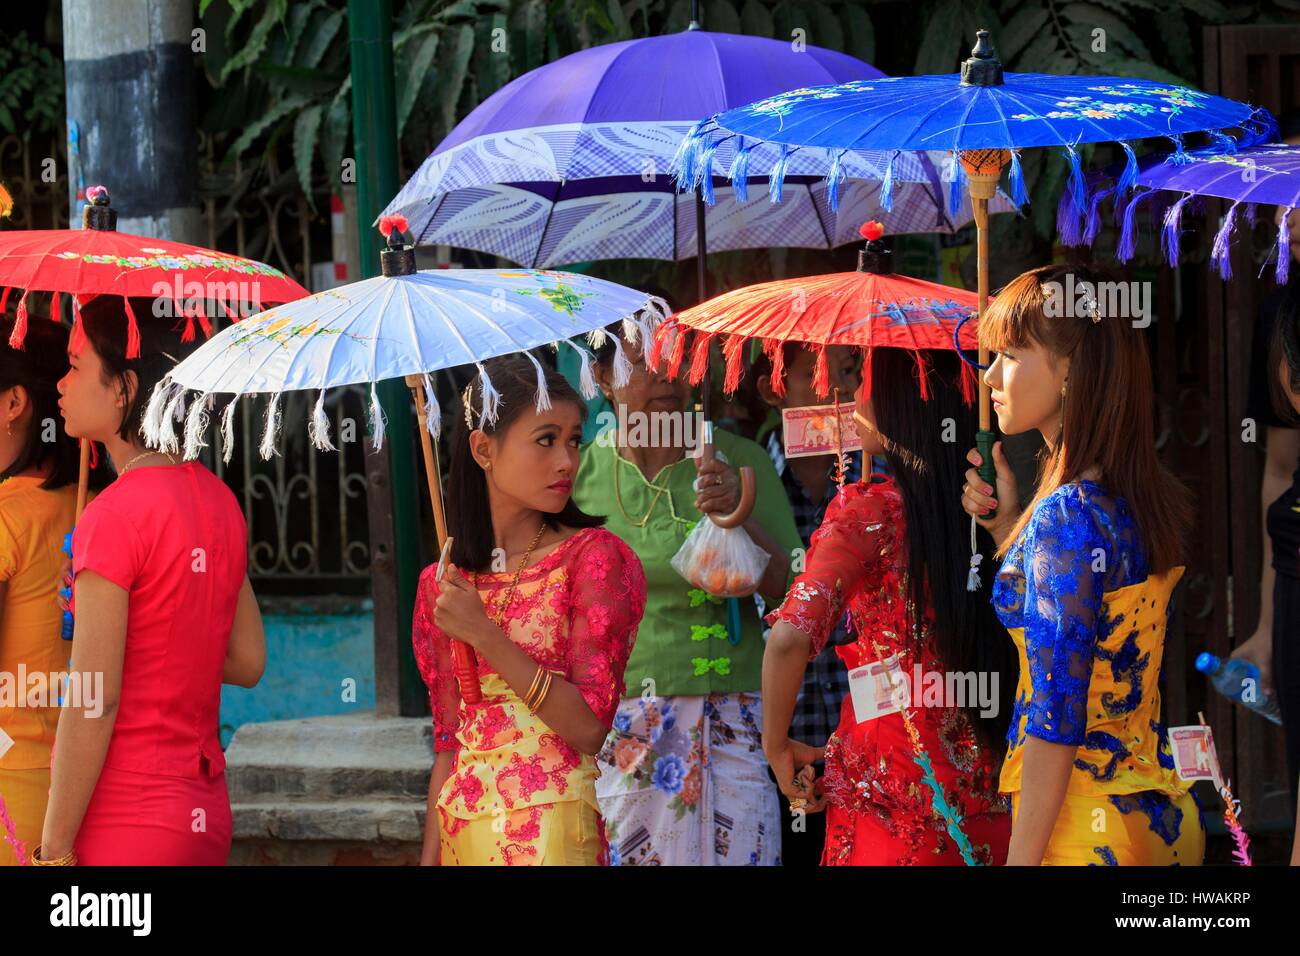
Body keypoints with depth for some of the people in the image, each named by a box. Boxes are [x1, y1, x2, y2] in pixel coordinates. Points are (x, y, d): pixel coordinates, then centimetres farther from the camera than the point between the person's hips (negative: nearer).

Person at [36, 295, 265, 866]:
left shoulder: (115, 515, -15)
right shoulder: (217, 501, 8)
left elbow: (94, 703, -17)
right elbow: (247, 662, 15)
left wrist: (55, 850, -13)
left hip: (126, 826, -8)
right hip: (206, 816, 8)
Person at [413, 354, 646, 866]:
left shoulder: (594, 556, -5)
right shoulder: (441, 583, 8)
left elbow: (589, 728, -13)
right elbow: (449, 744, 12)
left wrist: (484, 636, -17)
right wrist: (429, 855, 7)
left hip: (548, 831, -4)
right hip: (462, 833, 4)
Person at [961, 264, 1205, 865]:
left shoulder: (1068, 515, -19)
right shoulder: (1152, 500, 7)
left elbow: (1056, 719, -20)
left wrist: (1021, 858, -18)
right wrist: (1007, 525, 12)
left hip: (1084, 831, -9)